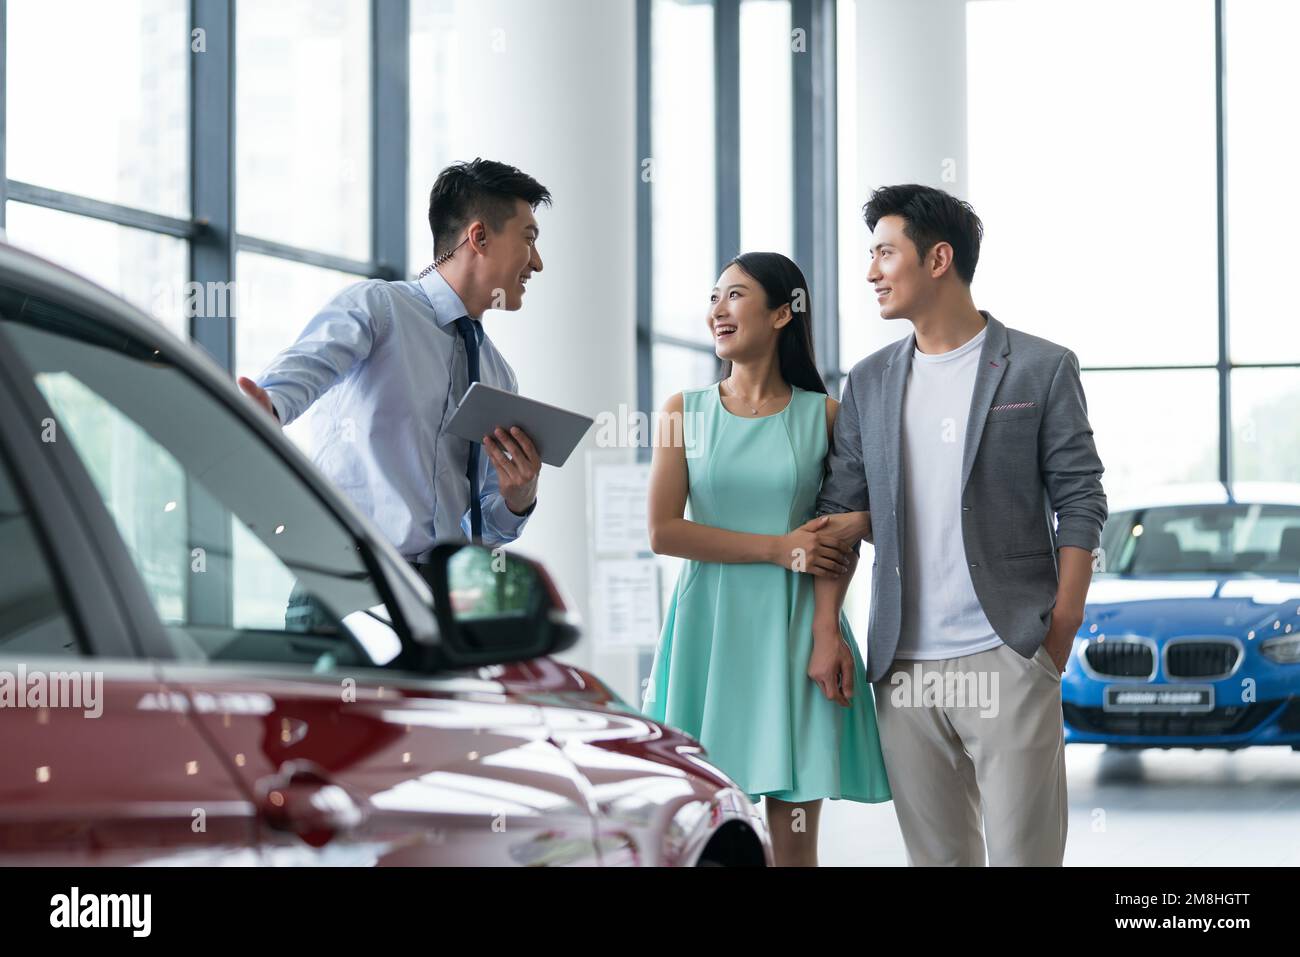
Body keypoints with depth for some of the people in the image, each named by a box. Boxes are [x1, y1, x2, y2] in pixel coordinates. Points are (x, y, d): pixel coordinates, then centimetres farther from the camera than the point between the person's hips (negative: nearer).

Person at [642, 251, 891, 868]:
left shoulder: (824, 416, 5)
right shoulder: (685, 412, 5)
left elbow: (846, 526, 13)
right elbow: (664, 532, -5)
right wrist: (779, 548, -10)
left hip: (794, 631, 0)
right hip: (710, 631, 0)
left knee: (795, 836, 1)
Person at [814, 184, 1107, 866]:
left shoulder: (1041, 368, 1)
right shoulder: (869, 382, 13)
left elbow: (1080, 503, 0)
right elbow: (841, 510, 13)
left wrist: (1061, 632, -7)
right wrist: (825, 631, 4)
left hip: (1008, 656, -4)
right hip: (903, 665, 4)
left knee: (1023, 853, -5)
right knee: (936, 855, 7)